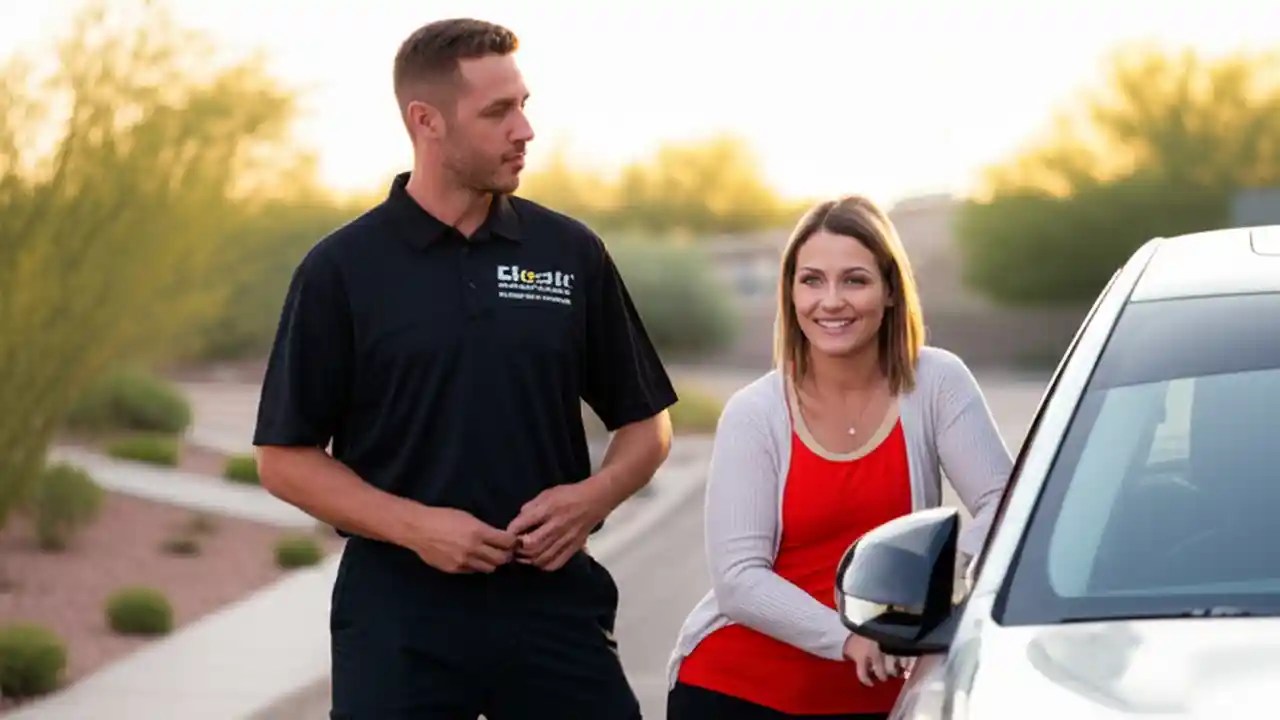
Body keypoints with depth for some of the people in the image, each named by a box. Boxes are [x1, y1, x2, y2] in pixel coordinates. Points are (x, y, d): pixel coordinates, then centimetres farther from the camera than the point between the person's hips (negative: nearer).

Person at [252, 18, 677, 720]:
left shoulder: (570, 252, 6)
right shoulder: (340, 268, -1)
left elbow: (645, 423, 12)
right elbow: (286, 456, 0)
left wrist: (592, 496, -8)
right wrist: (413, 526, -13)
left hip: (553, 598, 2)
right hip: (399, 609, -2)